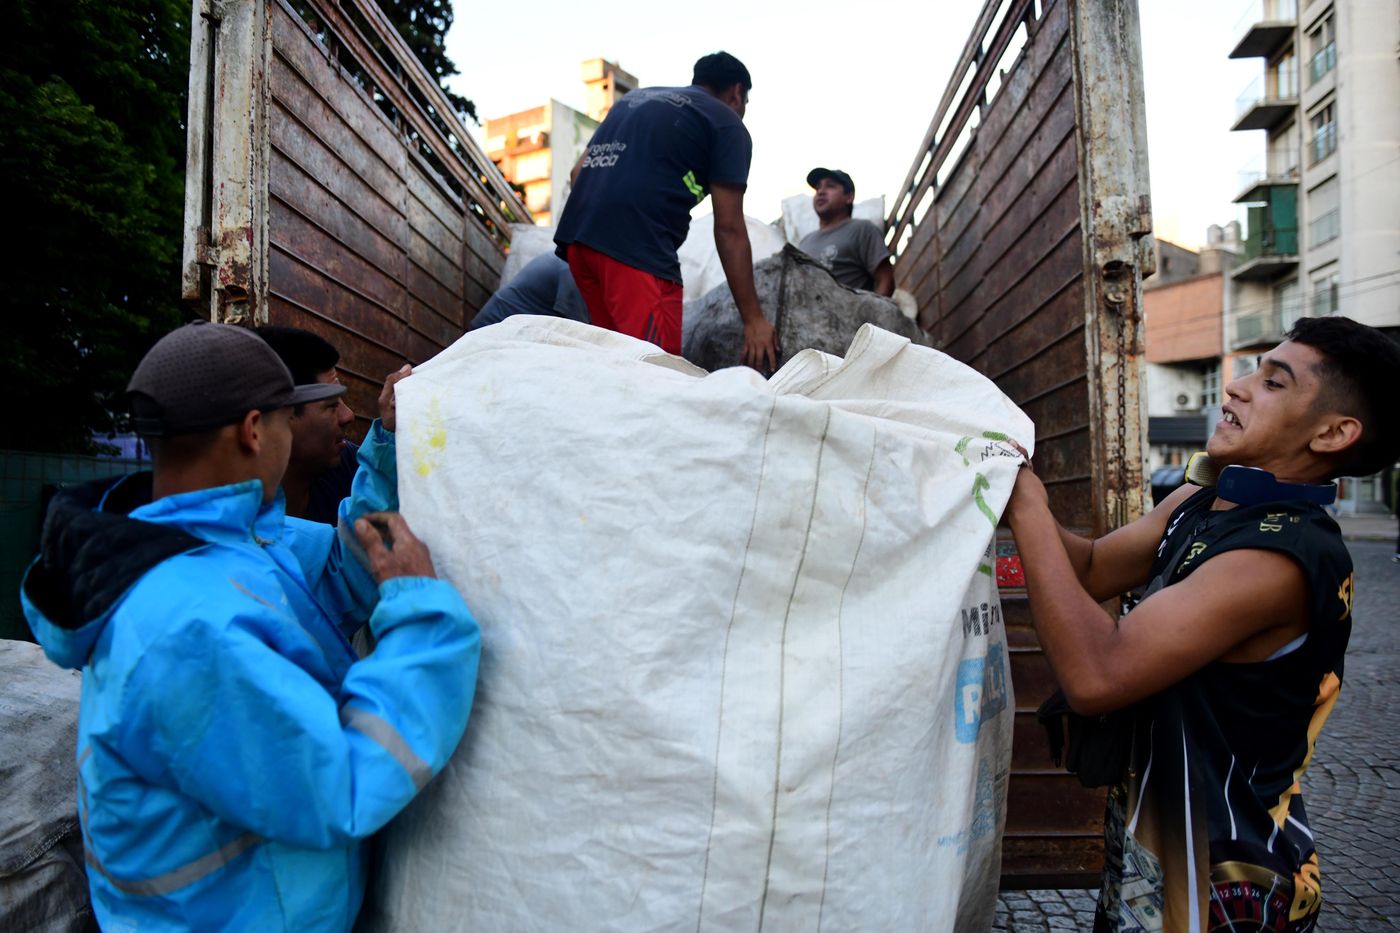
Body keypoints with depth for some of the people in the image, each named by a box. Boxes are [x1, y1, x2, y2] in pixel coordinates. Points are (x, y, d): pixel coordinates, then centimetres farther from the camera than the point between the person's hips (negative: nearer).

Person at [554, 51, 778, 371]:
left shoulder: (634, 97, 29)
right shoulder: (727, 125, 9)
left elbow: (580, 170, 25)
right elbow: (729, 228, 2)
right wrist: (753, 318, 3)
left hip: (576, 237, 8)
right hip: (637, 248, -7)